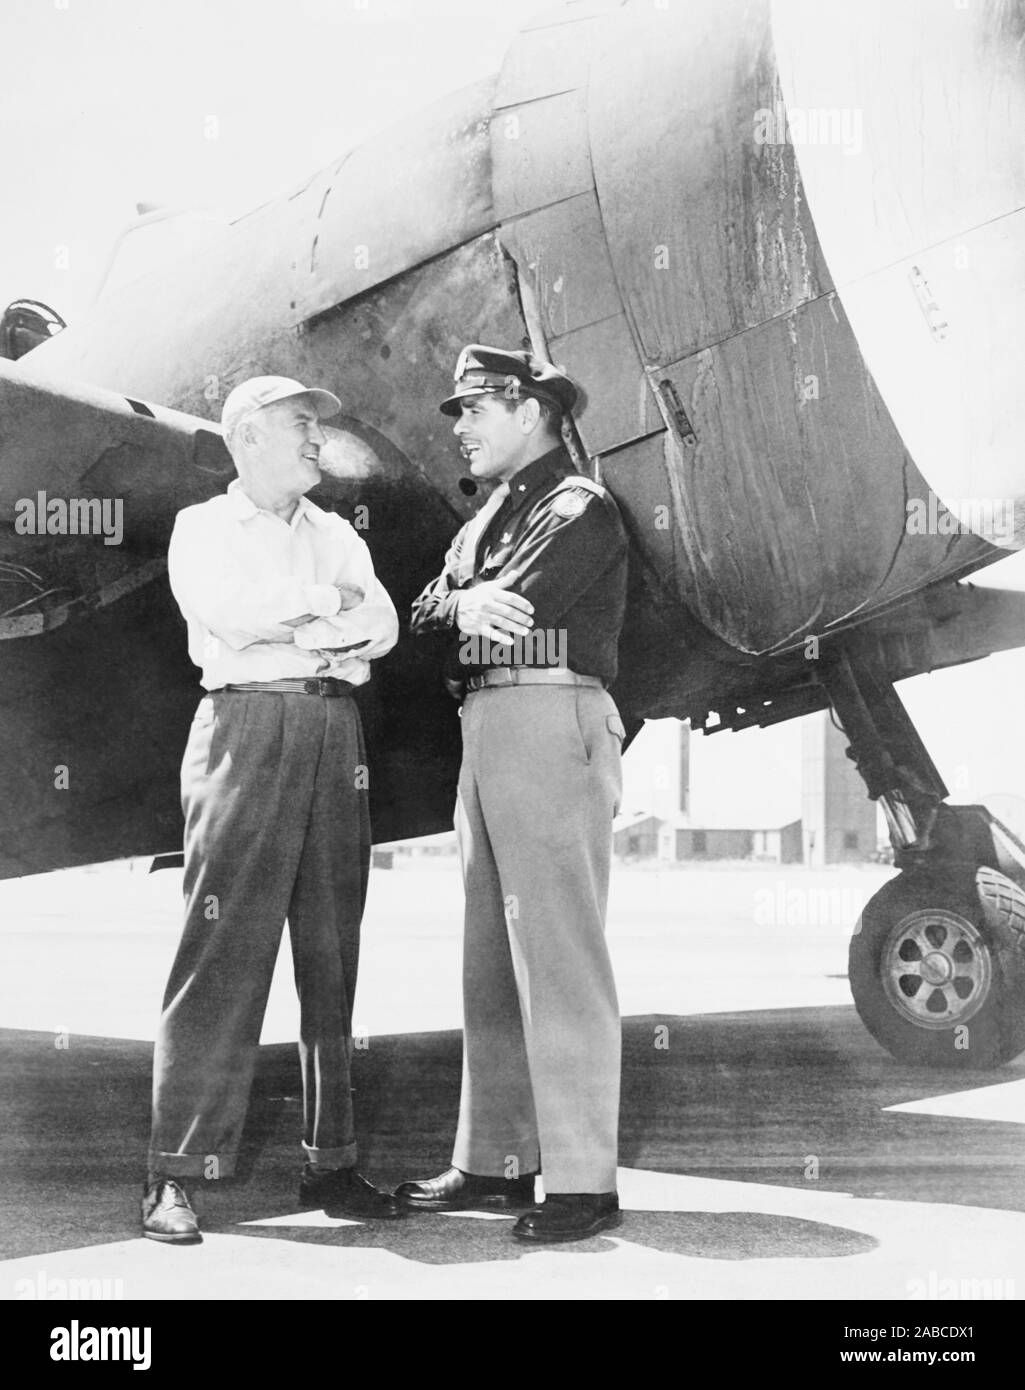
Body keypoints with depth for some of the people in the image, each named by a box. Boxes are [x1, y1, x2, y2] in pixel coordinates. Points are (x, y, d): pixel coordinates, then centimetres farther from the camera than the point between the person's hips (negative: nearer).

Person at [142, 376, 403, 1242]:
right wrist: (328, 602, -1)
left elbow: (383, 629, 5)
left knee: (333, 955, 4)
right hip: (248, 724, -5)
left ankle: (331, 1163, 9)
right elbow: (231, 618, -10)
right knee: (225, 951, -10)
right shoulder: (204, 527, 8)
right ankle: (177, 1177, -9)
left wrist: (285, 629, -9)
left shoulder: (336, 536, 20)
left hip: (335, 736, 5)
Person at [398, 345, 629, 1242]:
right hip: (486, 725, 9)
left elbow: (517, 605, -15)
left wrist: (463, 601, 4)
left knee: (558, 957, -10)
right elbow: (427, 612, 11)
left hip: (551, 720, -9)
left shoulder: (580, 509, -3)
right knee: (492, 960, 11)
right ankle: (495, 1160, 18)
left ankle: (584, 1180, -8)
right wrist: (468, 605, -10)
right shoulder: (488, 519, 23)